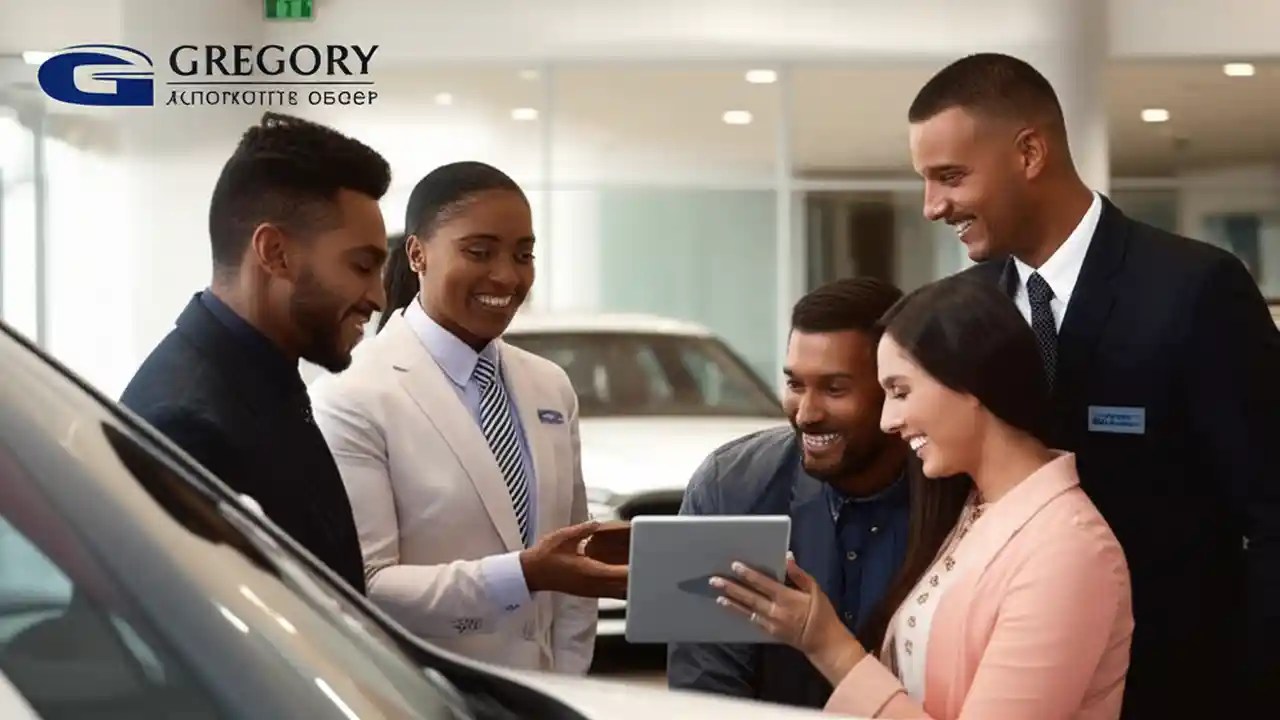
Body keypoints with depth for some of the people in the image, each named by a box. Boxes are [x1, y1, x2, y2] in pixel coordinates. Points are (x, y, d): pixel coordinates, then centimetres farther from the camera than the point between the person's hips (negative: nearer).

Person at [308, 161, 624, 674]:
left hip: (535, 693, 5)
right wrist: (521, 575, -28)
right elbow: (354, 593, -21)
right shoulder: (355, 397, -15)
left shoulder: (551, 388, 4)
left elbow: (570, 571, 7)